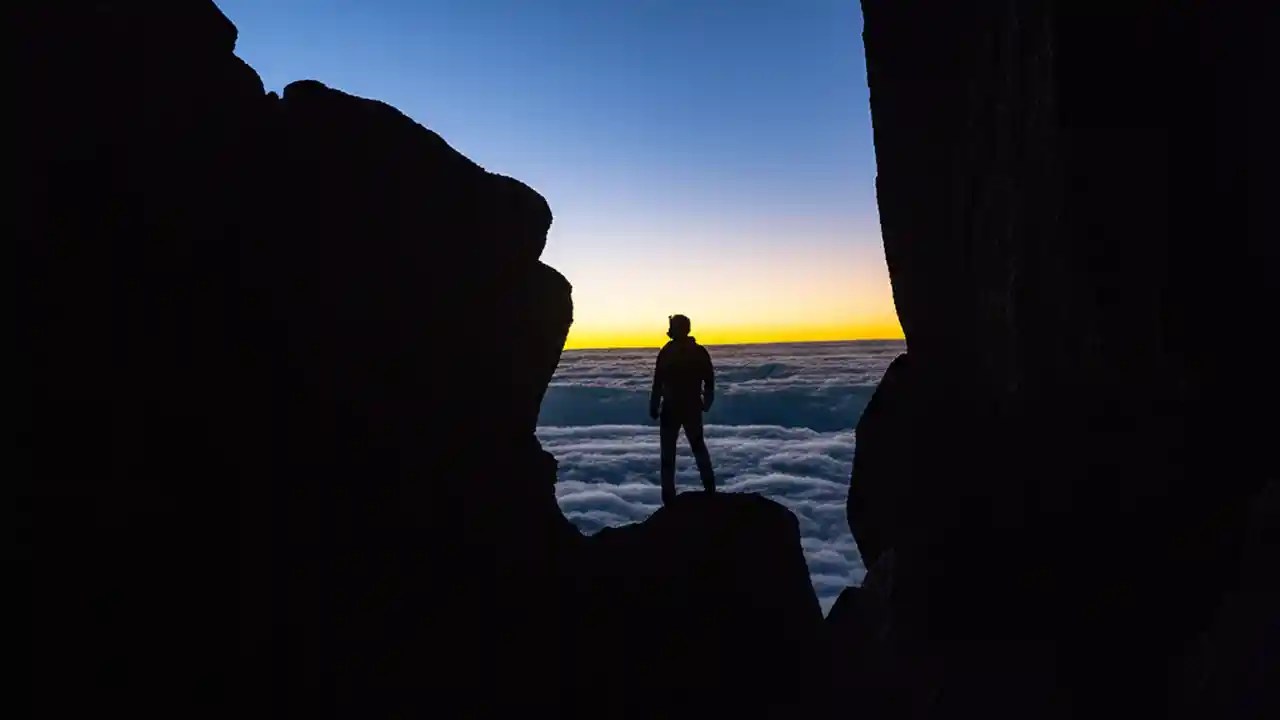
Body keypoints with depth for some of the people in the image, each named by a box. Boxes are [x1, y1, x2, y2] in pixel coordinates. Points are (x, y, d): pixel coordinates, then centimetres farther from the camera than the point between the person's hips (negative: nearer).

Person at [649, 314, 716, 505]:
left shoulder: (667, 351, -9)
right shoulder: (700, 351, 2)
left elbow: (658, 383, -12)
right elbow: (709, 381, 7)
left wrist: (653, 407, -7)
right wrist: (706, 403, 18)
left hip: (671, 409, -3)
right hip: (693, 408, 4)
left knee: (668, 452, 4)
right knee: (699, 447, 21)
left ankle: (669, 496, 1)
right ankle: (710, 488, 22)